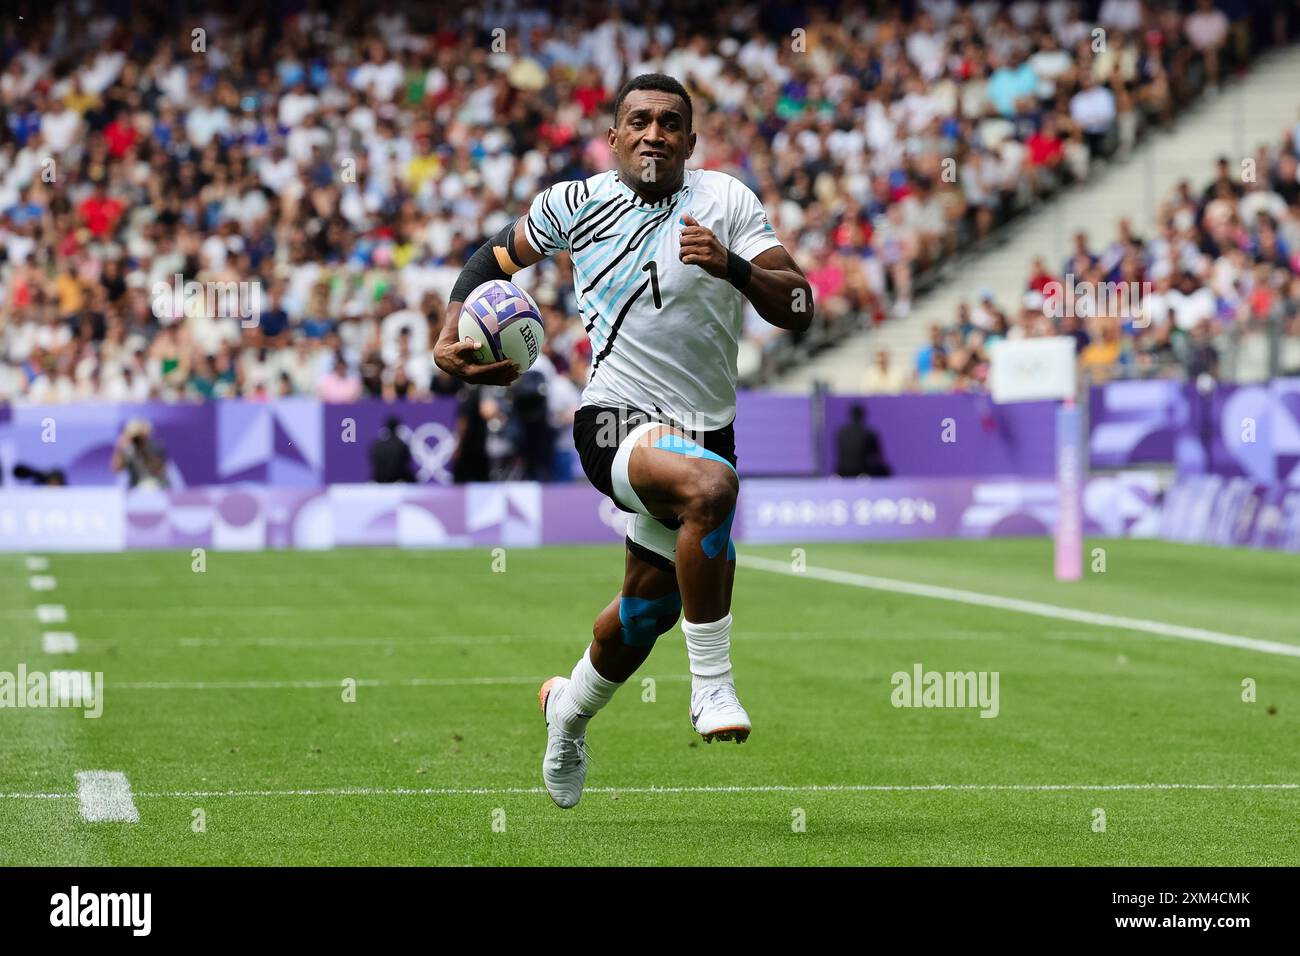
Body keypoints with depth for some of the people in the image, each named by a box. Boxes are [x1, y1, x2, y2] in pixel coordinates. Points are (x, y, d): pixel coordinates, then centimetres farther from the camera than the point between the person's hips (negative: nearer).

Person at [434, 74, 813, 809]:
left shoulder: (726, 200, -2)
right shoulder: (576, 203, 0)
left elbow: (799, 308, -8)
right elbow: (501, 254, 18)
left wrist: (733, 267, -26)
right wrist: (451, 336, 4)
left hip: (706, 429, 4)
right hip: (615, 419, -3)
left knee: (653, 602, 18)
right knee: (710, 484, -36)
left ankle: (570, 710, 49)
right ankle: (713, 687, -28)